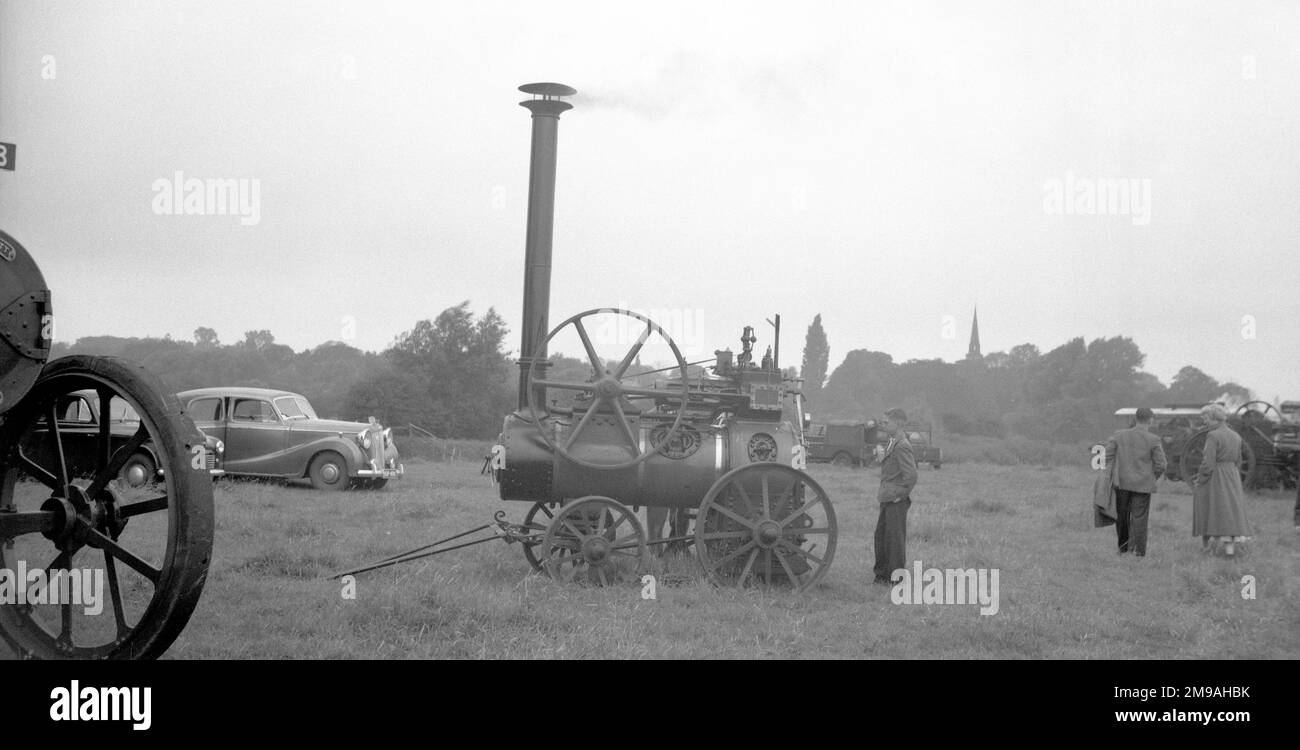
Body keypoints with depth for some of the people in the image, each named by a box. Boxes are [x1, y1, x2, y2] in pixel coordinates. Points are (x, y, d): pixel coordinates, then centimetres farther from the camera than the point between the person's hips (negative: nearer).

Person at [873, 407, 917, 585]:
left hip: (896, 502, -10)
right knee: (881, 535, 15)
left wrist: (900, 494, -17)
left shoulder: (902, 447, -18)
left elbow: (911, 476, -23)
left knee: (895, 538, 0)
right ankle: (882, 573, 26)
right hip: (887, 499, 10)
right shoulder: (892, 443, 13)